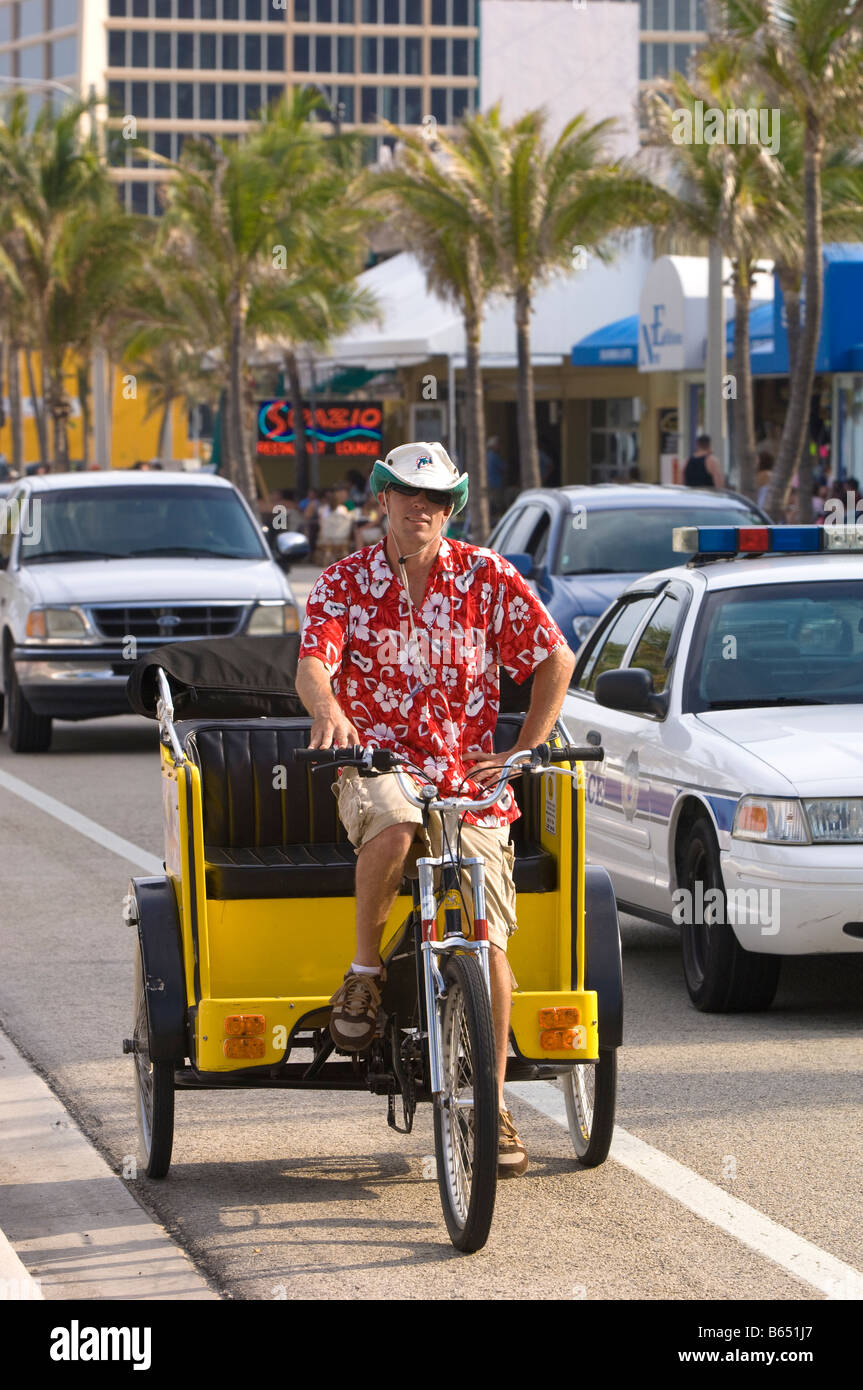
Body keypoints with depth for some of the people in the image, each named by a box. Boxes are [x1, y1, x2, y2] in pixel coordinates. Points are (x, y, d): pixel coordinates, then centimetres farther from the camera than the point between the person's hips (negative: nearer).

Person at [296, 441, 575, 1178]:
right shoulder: (347, 581, 1)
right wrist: (328, 708, -37)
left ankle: (492, 1107, 4)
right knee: (392, 826, -39)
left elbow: (556, 660, 8)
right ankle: (365, 970, -15)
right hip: (375, 763, -1)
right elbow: (312, 663, -13)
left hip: (467, 778, 1)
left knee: (488, 942, -9)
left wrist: (523, 752, -1)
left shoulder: (486, 577, 2)